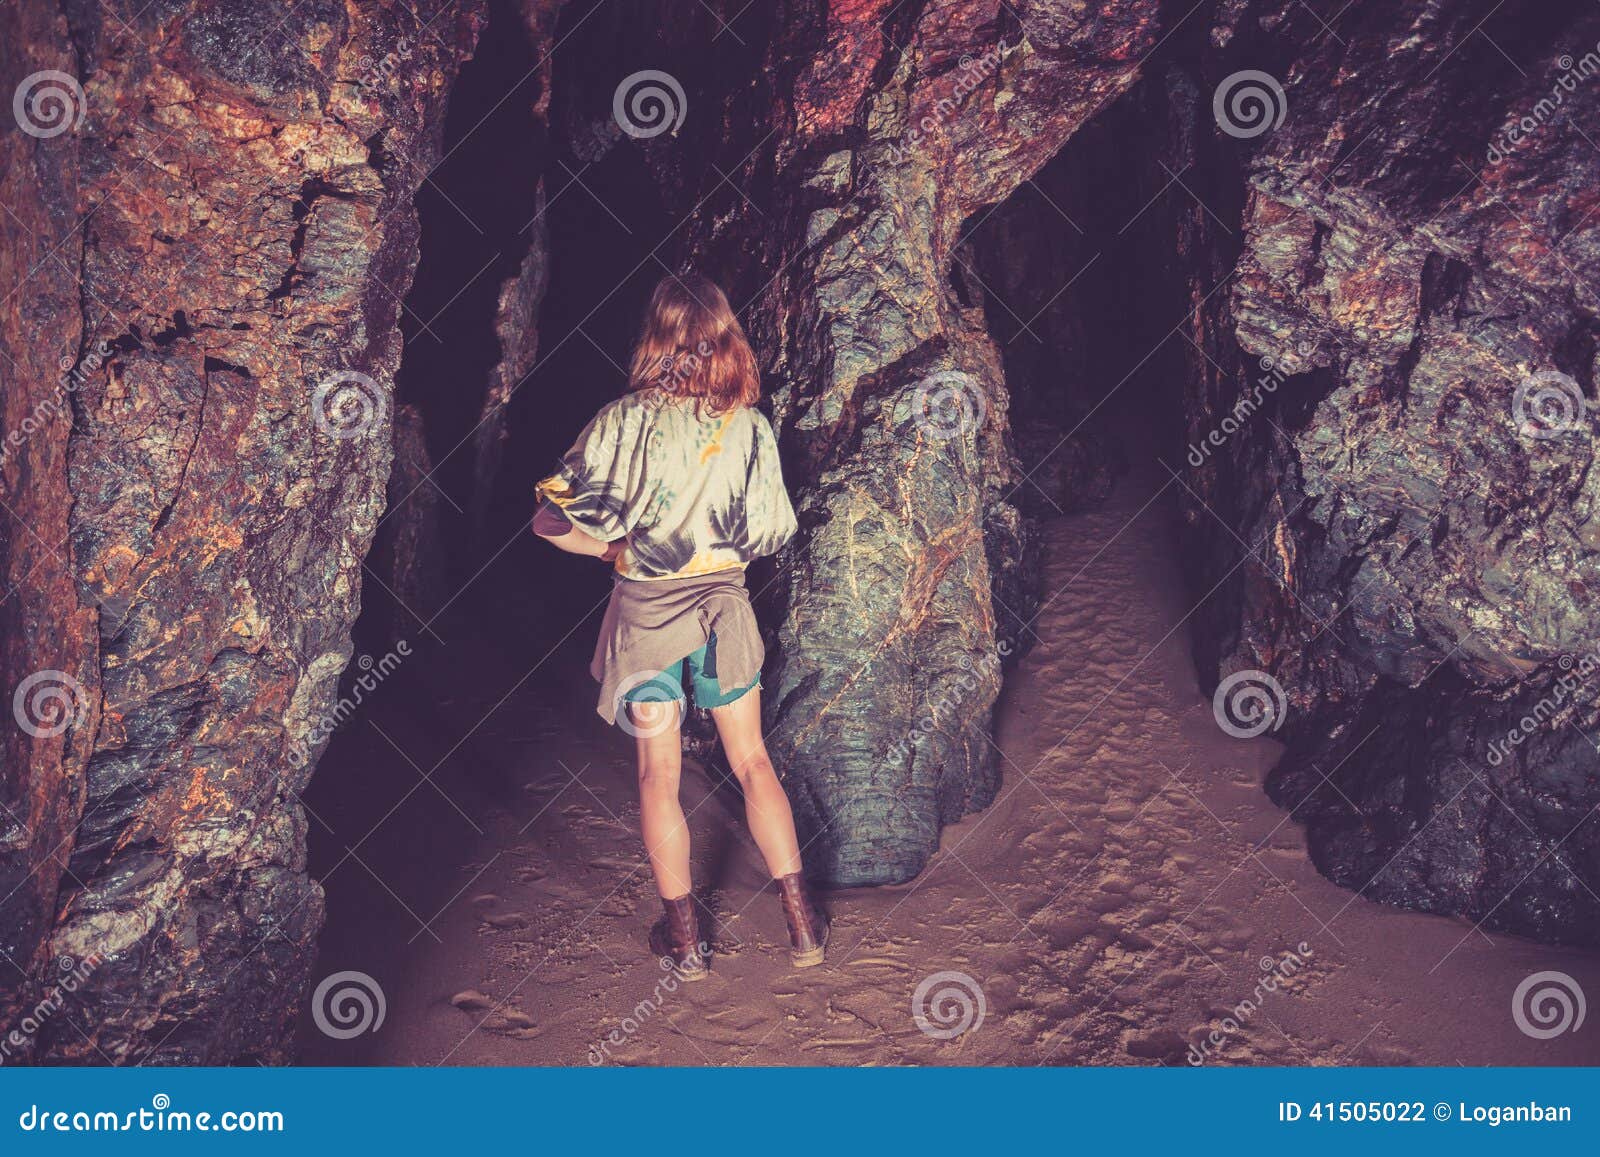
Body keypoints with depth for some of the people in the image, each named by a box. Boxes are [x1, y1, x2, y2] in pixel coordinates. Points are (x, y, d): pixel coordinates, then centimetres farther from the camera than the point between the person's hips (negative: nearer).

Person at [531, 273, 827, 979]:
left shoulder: (623, 421, -12)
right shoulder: (749, 426, -6)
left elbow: (551, 521, -13)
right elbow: (769, 535, 2)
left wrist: (618, 547, 2)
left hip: (644, 611, -2)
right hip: (722, 605, 2)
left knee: (658, 777, 12)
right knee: (752, 762, 16)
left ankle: (683, 935, 21)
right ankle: (802, 922, 21)